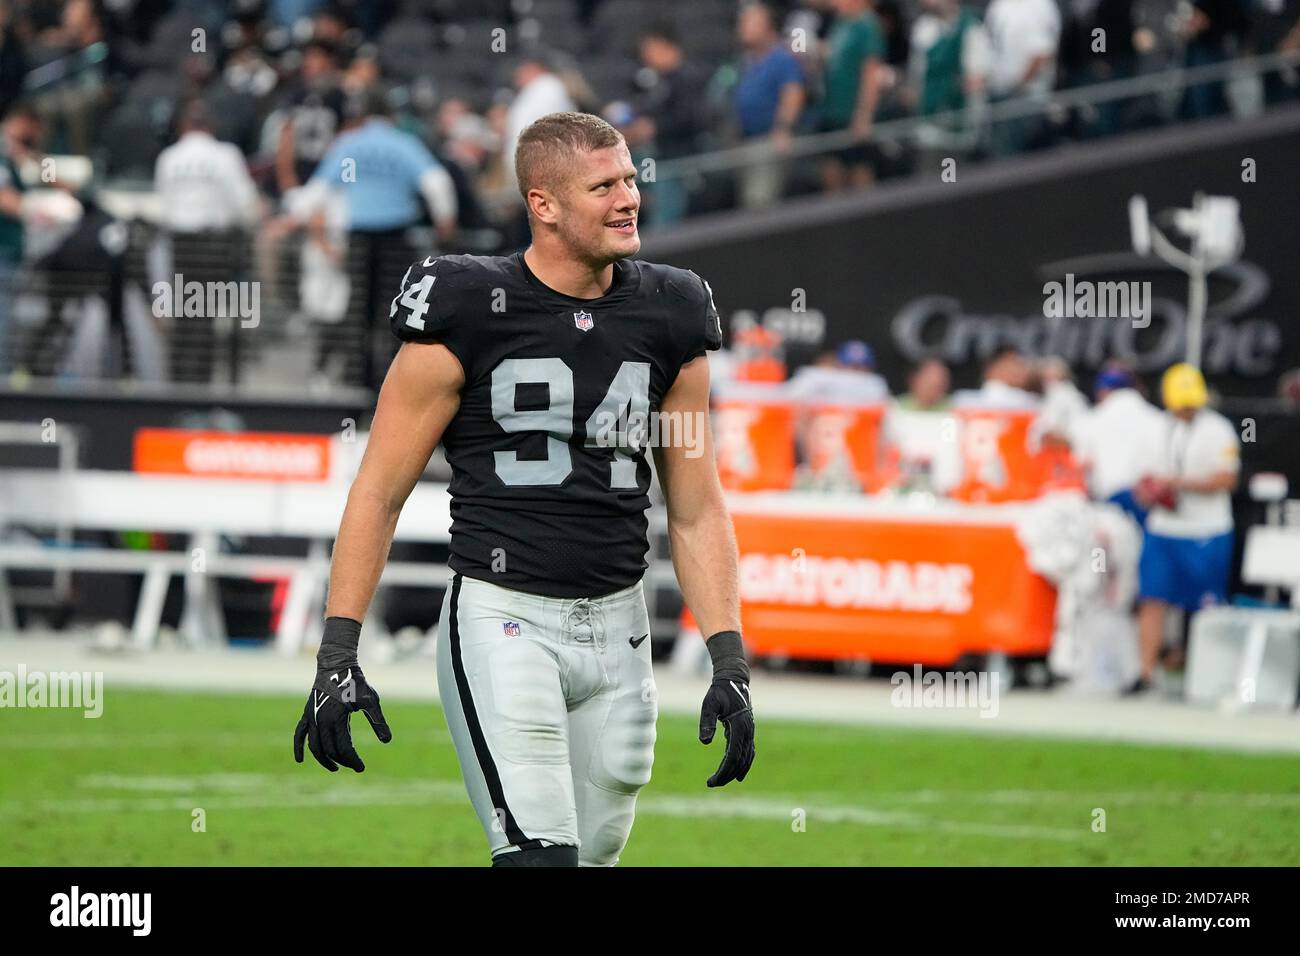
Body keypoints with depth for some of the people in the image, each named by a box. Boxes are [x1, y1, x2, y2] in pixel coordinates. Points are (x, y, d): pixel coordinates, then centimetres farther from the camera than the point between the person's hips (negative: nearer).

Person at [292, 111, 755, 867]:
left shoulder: (668, 319, 6)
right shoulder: (469, 312, -8)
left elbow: (697, 509, 11)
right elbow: (380, 493, -3)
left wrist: (730, 664, 3)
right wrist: (337, 657, -9)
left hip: (616, 626, 5)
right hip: (503, 617, -5)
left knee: (593, 852, 9)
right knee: (540, 852, -18)